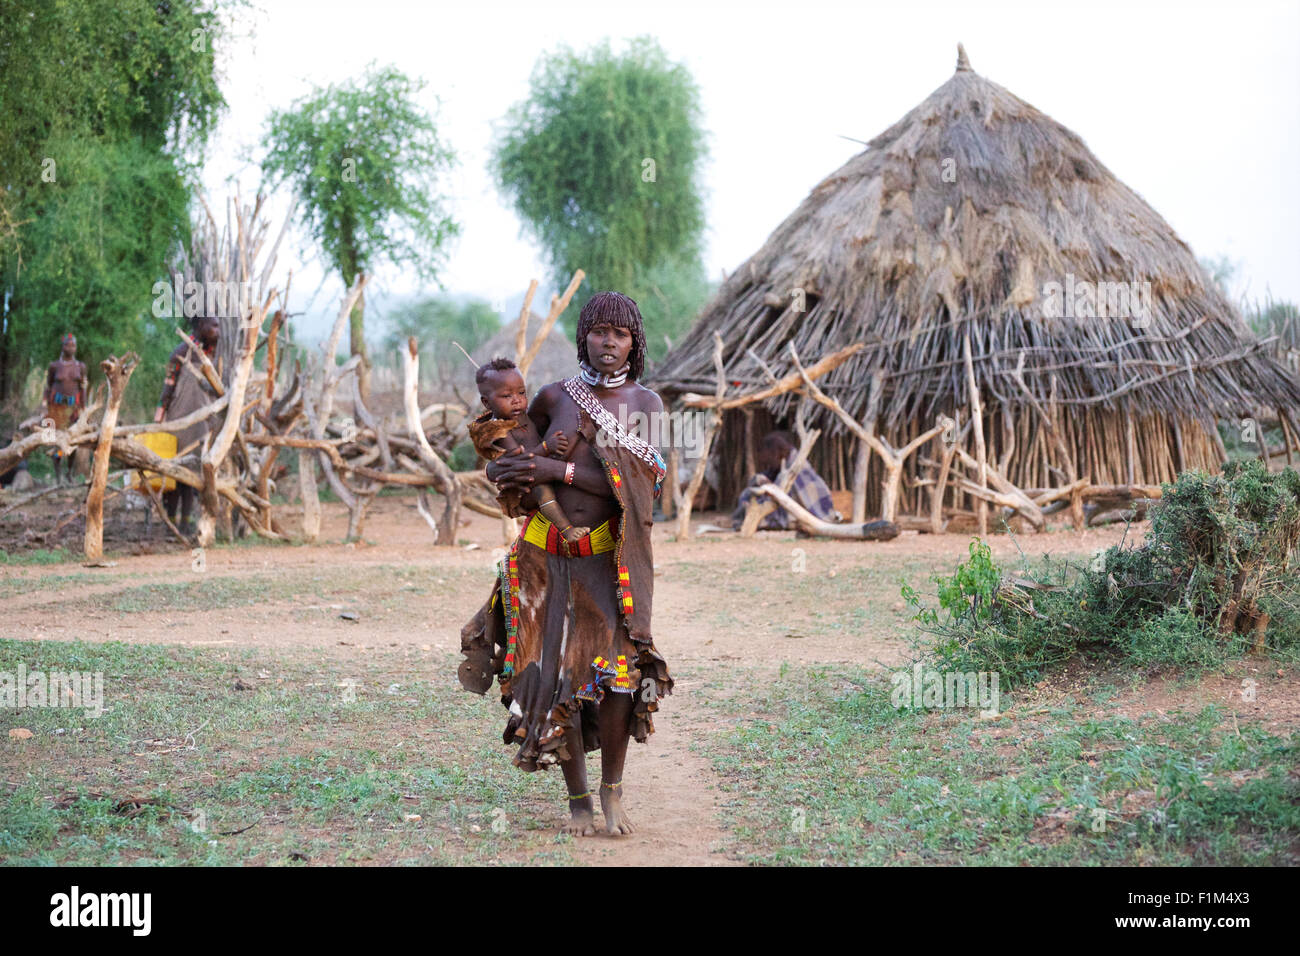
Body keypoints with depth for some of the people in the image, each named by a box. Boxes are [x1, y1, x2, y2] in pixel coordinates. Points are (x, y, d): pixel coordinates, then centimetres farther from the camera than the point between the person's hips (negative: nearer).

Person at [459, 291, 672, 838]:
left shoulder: (646, 404, 1)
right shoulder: (554, 398, 5)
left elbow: (644, 482, -12)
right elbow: (520, 440, 25)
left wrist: (560, 471, -18)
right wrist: (502, 468, 2)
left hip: (608, 560, -1)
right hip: (546, 558, 1)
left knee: (614, 671, -15)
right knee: (555, 678, -1)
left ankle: (612, 790, 2)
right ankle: (578, 798, 13)